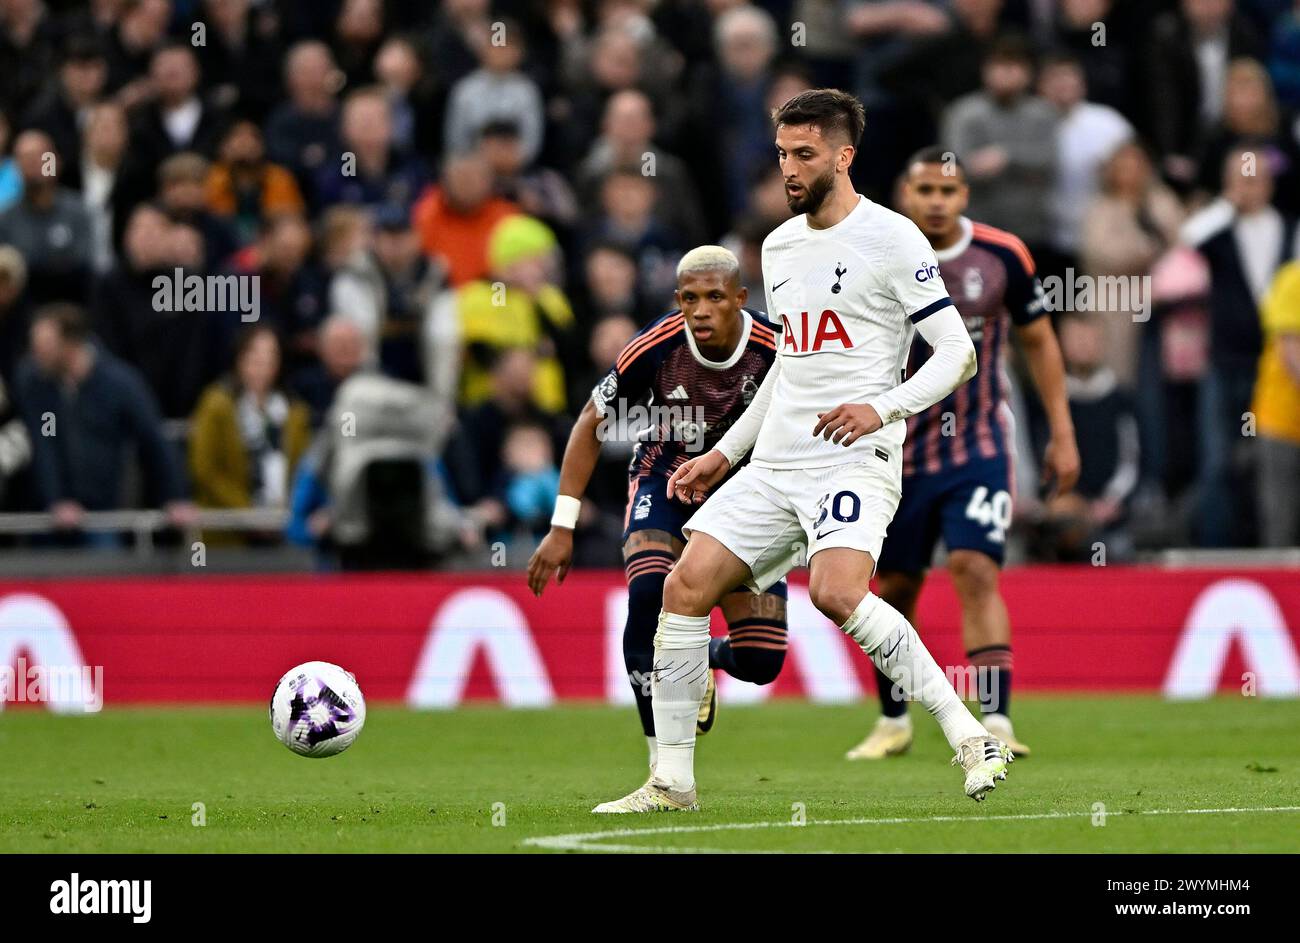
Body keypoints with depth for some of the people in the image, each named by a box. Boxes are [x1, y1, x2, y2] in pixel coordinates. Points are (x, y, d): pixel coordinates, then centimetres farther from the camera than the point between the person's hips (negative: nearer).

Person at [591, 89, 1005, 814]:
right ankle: (673, 781, 2)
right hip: (775, 463, 7)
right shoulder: (780, 245, 18)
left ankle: (971, 736, -20)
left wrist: (883, 408, -21)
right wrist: (724, 454, 26)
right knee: (687, 586, -5)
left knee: (836, 592, -30)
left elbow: (958, 353, -7)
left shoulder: (891, 238, -5)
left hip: (855, 459, -7)